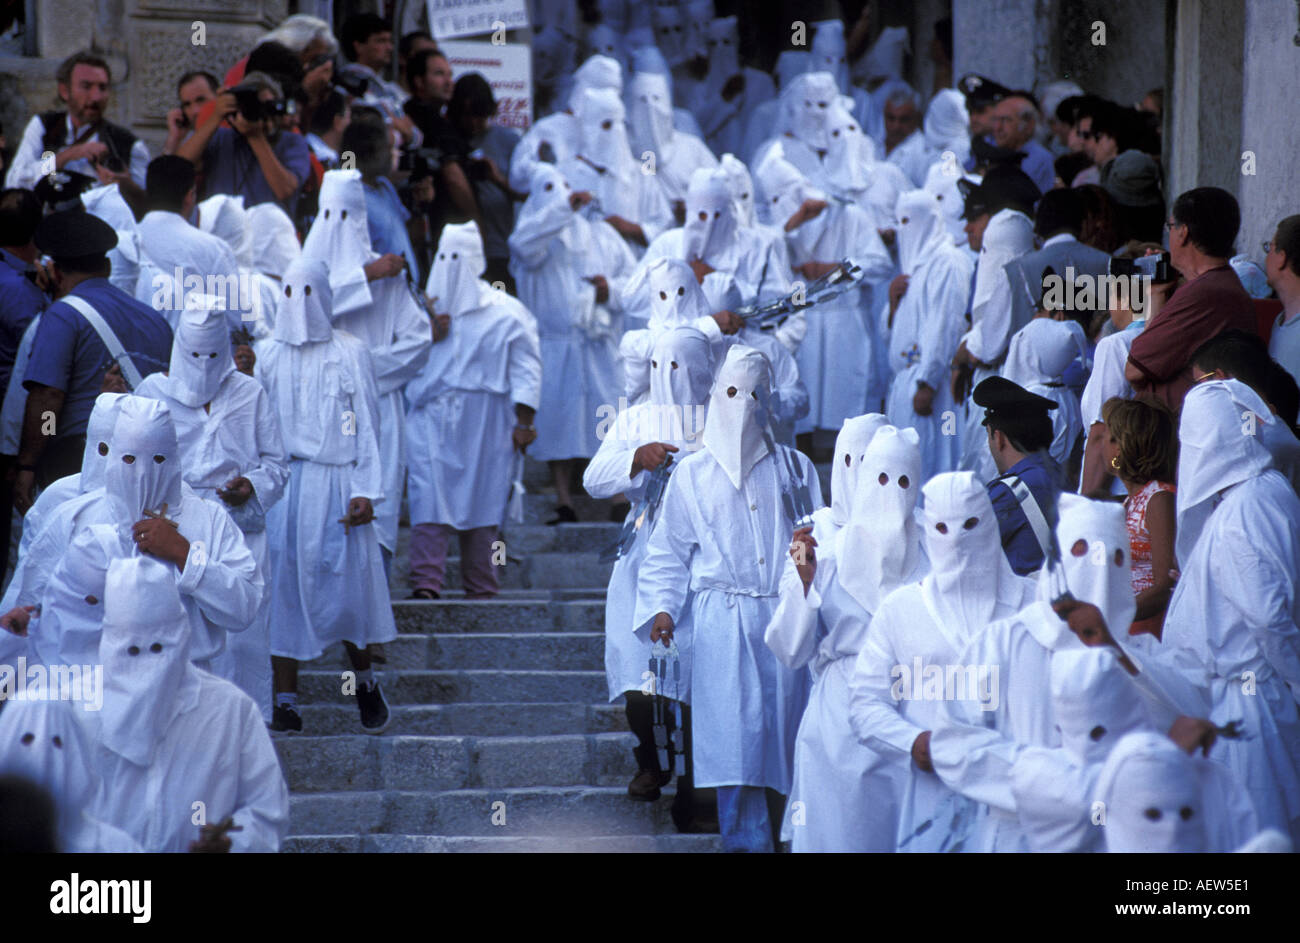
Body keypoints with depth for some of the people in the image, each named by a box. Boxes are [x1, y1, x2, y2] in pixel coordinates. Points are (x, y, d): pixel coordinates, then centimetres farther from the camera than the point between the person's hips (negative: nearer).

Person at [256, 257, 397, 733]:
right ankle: (285, 702, 1)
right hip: (281, 481, 3)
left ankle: (364, 679, 21)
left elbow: (367, 425, 1)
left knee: (344, 584, -3)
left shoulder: (350, 353, 2)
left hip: (336, 482, -2)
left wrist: (366, 491, -7)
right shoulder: (269, 354, 10)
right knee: (283, 584, -2)